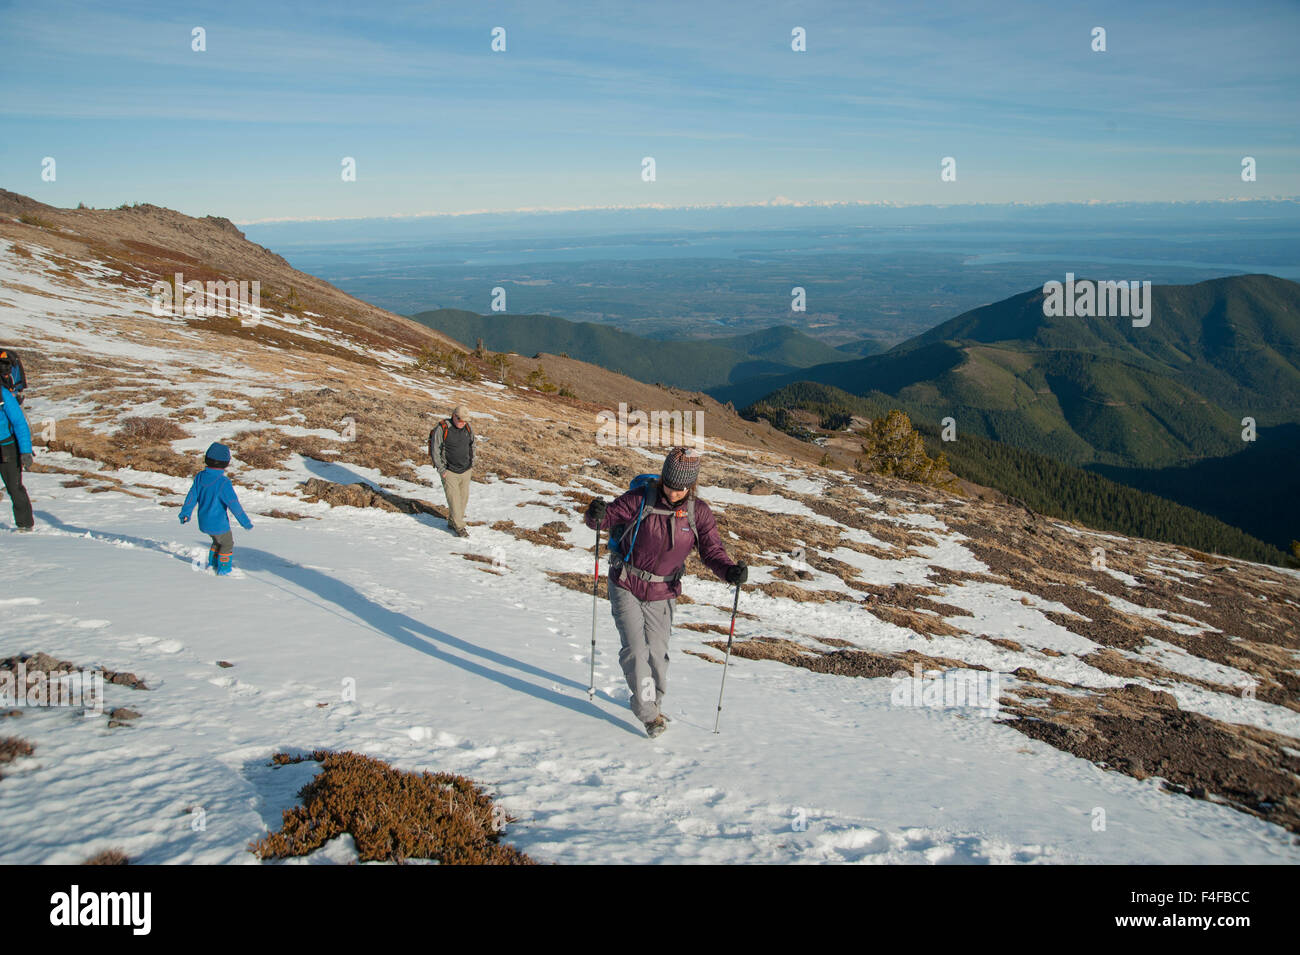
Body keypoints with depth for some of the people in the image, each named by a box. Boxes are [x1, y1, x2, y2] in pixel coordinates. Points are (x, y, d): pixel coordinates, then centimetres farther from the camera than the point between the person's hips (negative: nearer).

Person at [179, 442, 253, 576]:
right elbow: (234, 504, -22)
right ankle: (223, 569, 20)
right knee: (227, 544, 15)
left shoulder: (200, 476, -4)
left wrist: (185, 513, 19)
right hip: (218, 524, -7)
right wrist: (245, 522, -15)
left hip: (203, 523, 7)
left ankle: (212, 564, 34)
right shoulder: (223, 482, -24)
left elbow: (192, 496, 6)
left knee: (217, 541, 29)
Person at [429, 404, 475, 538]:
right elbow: (435, 450, -10)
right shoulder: (442, 429, -14)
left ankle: (452, 522, 22)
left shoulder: (468, 428, 2)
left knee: (463, 498, 7)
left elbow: (472, 445, 18)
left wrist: (471, 463, 12)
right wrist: (441, 469, -11)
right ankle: (459, 527, -2)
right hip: (449, 471, -5)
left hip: (465, 471, 5)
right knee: (454, 499, -9)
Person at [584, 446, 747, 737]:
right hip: (626, 588, -2)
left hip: (662, 594, 2)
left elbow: (712, 551, -7)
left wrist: (730, 570, -27)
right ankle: (648, 712, 11)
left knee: (657, 654, 10)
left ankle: (652, 703, 36)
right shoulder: (640, 499, -16)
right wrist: (595, 516, -36)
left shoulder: (699, 512, -9)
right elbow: (607, 517, -11)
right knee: (635, 651, -7)